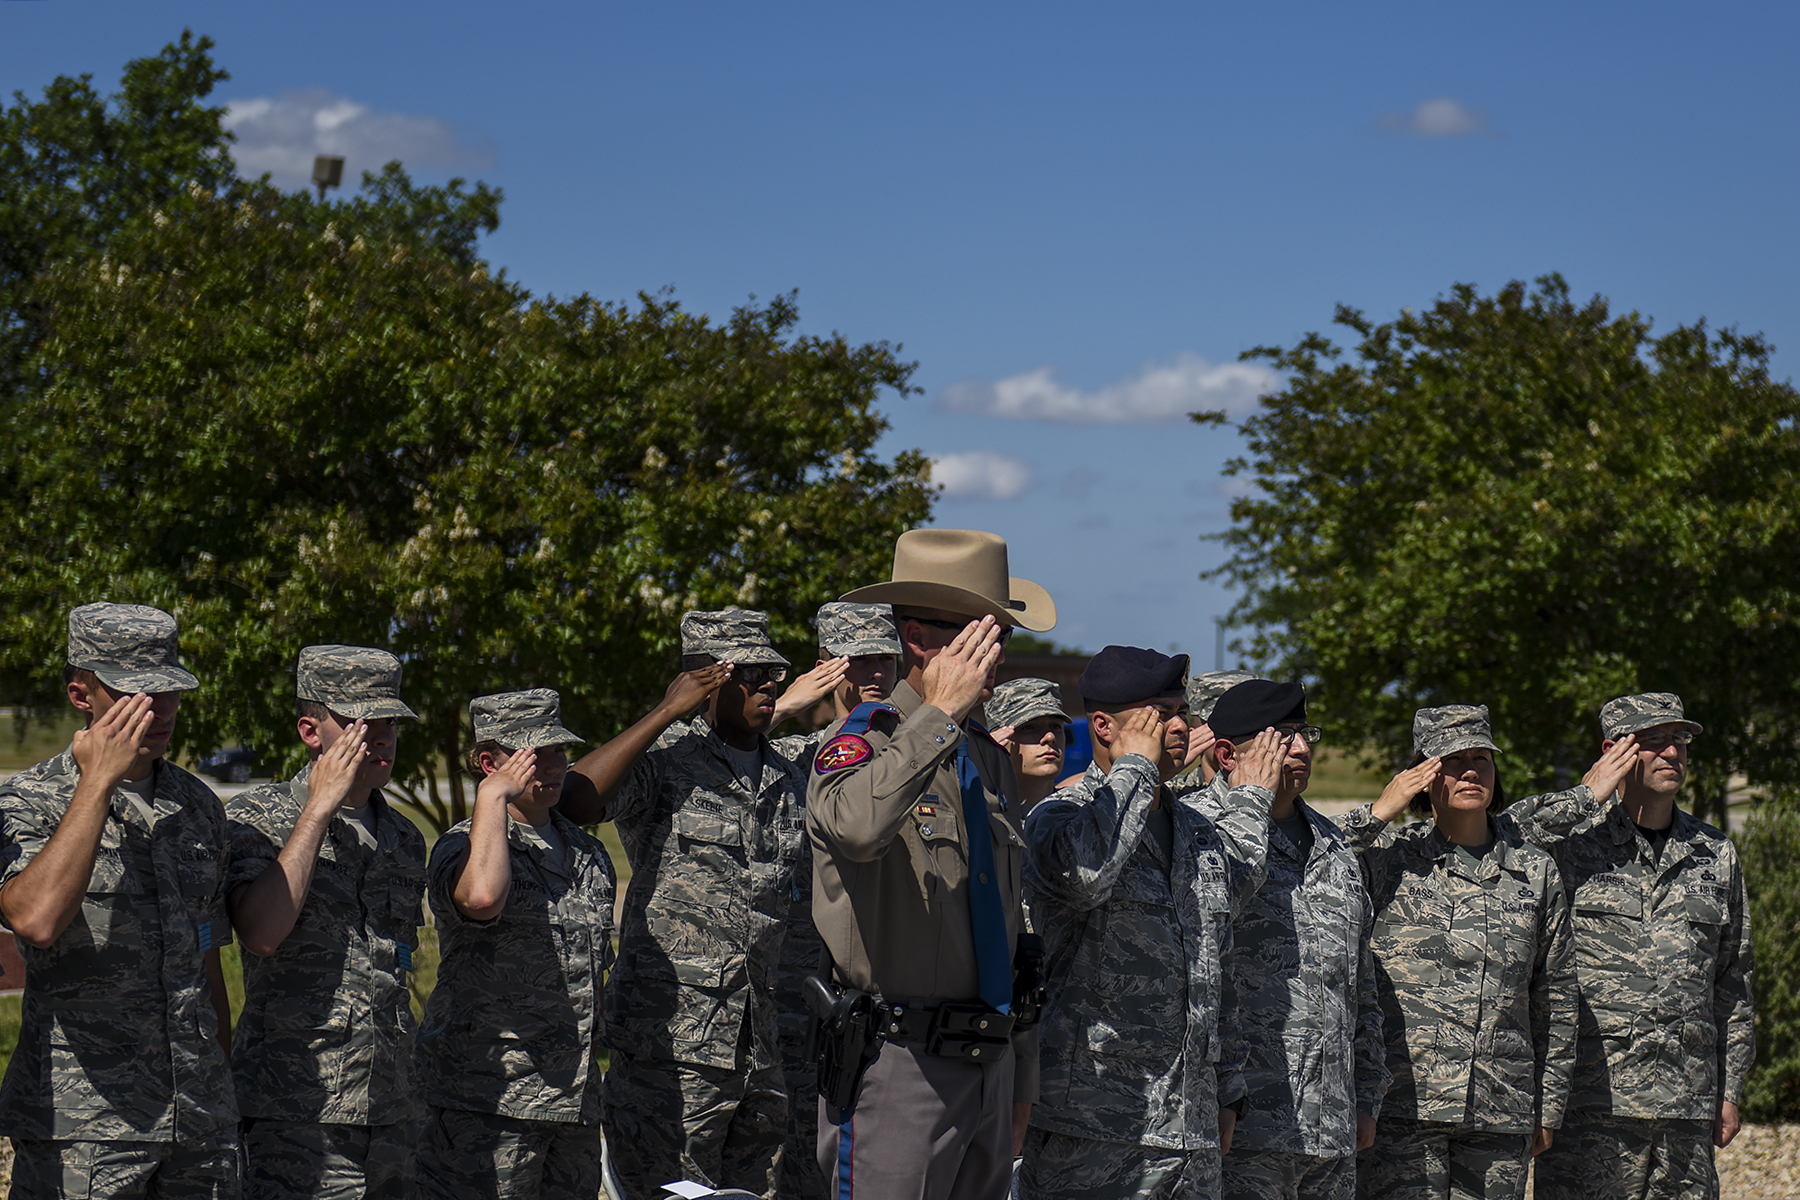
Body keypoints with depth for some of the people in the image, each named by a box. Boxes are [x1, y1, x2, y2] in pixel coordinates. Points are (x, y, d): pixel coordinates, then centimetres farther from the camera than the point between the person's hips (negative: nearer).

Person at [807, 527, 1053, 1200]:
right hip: (896, 1062, -8)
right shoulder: (865, 738, -8)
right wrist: (940, 713, -27)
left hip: (988, 1064, 8)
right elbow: (855, 824, -34)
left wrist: (1023, 1077, 22)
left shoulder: (991, 760, 17)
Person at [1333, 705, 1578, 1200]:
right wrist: (1375, 815, -8)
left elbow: (1555, 998, 16)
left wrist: (1548, 1106, 16)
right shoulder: (1385, 859, 2)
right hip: (1401, 1111, -3)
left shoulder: (1536, 872, 11)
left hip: (1502, 1121, 3)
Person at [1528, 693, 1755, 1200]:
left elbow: (1731, 982, 18)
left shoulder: (1716, 855, 14)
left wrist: (1729, 1091, 16)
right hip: (1590, 1098, -4)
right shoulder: (1569, 844, 1)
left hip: (1688, 1105, 4)